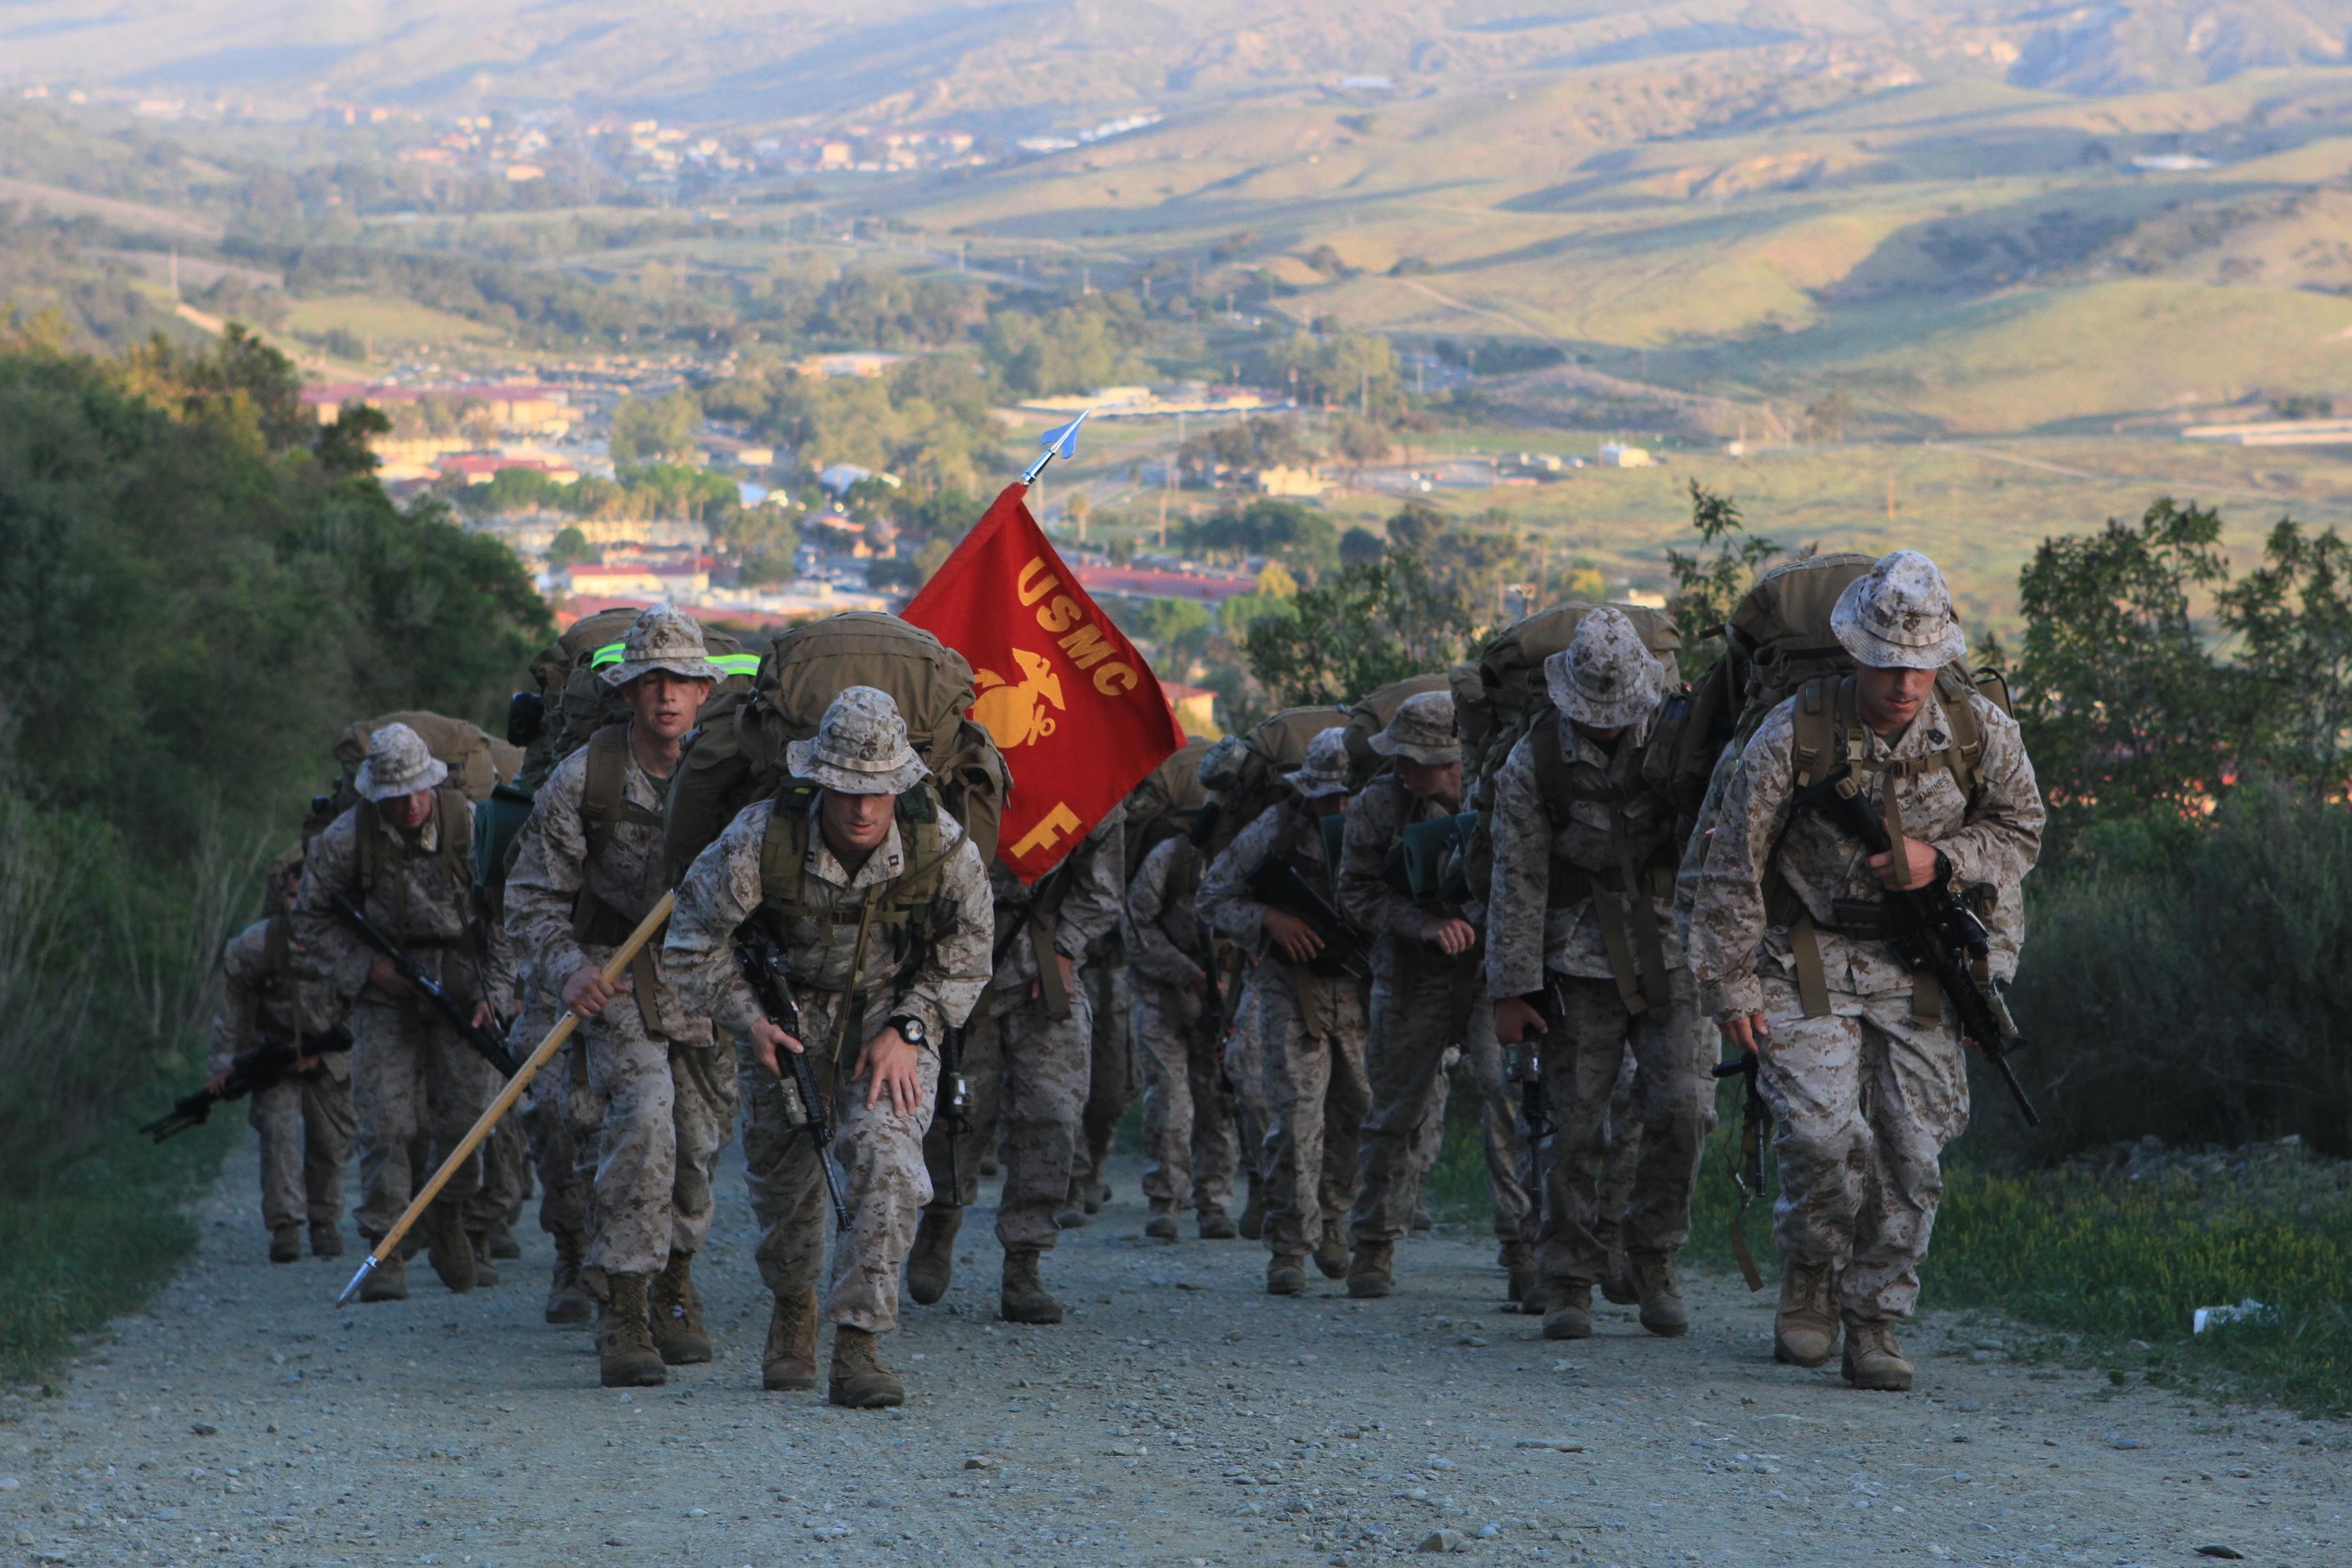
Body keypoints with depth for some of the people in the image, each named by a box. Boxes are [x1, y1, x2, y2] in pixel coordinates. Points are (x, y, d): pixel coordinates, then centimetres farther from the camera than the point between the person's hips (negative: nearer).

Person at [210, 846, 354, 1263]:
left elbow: (362, 1010, -4)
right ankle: (285, 1226, -15)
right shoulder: (256, 945, -18)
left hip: (330, 1059, 1)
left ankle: (325, 1222, 23)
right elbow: (234, 1002, -5)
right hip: (276, 1052, -1)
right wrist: (225, 1063, -5)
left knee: (330, 1142, 4)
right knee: (279, 1130, -16)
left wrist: (323, 1053, -9)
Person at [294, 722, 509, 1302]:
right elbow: (311, 917, 3)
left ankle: (457, 1236, 19)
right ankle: (385, 1255, -7)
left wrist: (492, 993, -7)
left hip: (462, 987, 1)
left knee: (465, 1118, -1)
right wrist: (364, 968, -8)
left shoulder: (472, 828, -9)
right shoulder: (345, 840, -10)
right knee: (388, 1122, -10)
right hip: (385, 993, -1)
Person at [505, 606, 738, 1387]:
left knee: (699, 1135, 10)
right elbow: (532, 896, -4)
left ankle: (675, 1281, 37)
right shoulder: (582, 779, -9)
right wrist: (565, 969, -21)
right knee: (641, 1119, -22)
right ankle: (624, 1313, -17)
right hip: (616, 978, -3)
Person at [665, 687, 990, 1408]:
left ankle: (858, 1346, -19)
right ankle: (793, 1305, 42)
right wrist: (748, 1020, -20)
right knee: (782, 1169, 10)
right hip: (788, 1008, 1)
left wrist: (909, 1030, -16)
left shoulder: (942, 847, -24)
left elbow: (965, 954, -6)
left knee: (885, 1154, -22)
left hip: (893, 1009, -1)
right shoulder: (759, 841, -28)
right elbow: (694, 941, -11)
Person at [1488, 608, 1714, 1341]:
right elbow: (1517, 882, -1)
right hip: (1581, 964, -1)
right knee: (1577, 1126, -2)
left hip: (1669, 956, 1)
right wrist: (1512, 990, -3)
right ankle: (1568, 1282, 8)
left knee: (1681, 1109, -9)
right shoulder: (1534, 764, -3)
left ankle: (1654, 1258, 9)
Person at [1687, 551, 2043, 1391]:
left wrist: (1938, 860, -13)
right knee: (1824, 1132, -18)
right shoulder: (1793, 734, -15)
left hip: (1917, 967, 3)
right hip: (1807, 960, -3)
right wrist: (1733, 986, -6)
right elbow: (1732, 863, -7)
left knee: (1910, 1150, -2)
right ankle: (1810, 1276, 9)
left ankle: (1875, 1325, 12)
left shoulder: (1980, 732, -8)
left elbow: (2019, 833, 7)